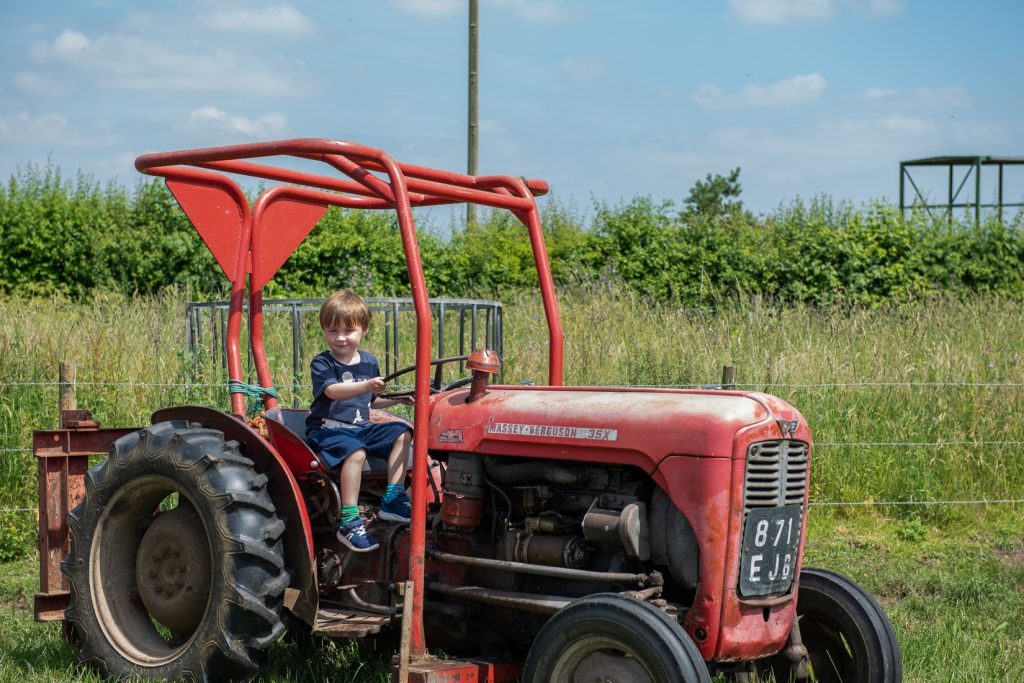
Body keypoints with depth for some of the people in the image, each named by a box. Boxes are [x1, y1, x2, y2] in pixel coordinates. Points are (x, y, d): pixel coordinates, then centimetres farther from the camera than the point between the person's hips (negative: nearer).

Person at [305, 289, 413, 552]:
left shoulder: (369, 362, 13)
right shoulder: (322, 364, -7)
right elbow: (332, 391, -28)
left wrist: (397, 398, 9)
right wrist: (366, 386, -42)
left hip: (361, 428, 7)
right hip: (327, 430, -7)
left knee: (401, 433, -6)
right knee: (355, 451, -35)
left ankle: (392, 499, -7)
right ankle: (349, 522, -34)